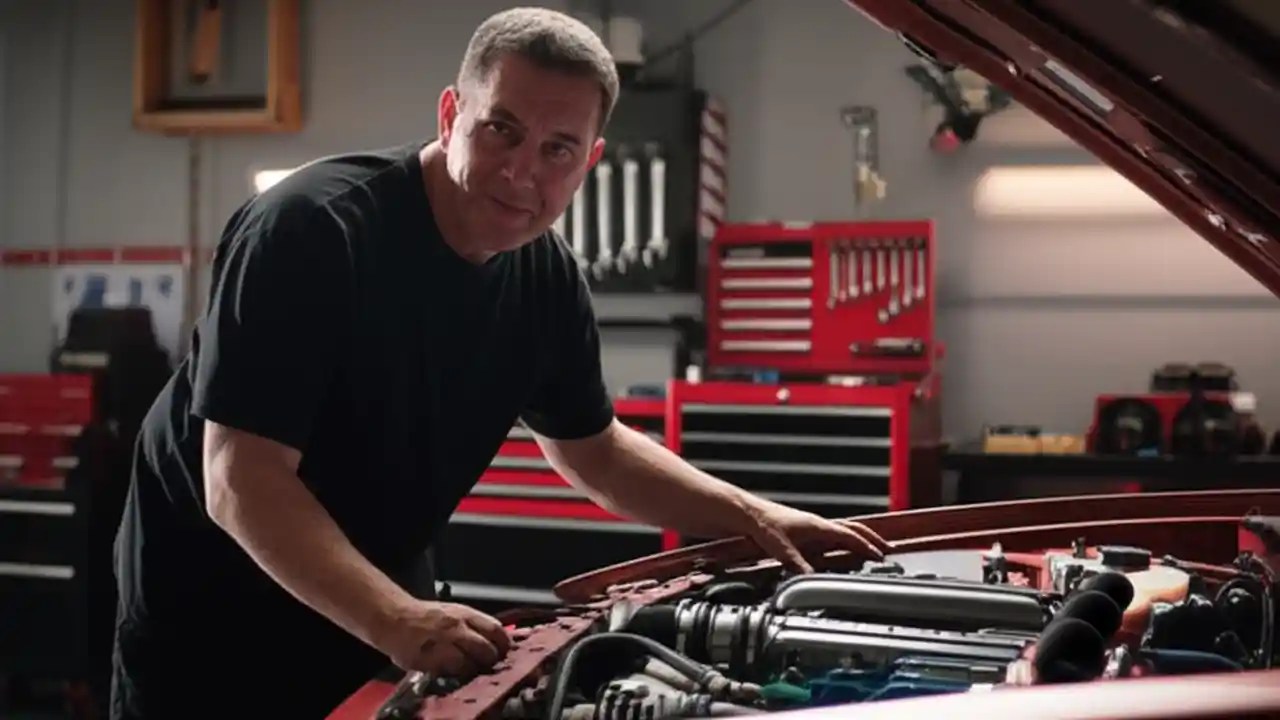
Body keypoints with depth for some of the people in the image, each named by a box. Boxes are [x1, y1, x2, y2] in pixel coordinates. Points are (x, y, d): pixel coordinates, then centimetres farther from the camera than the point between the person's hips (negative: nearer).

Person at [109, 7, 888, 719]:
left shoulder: (547, 275, -7)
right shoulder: (309, 230, -27)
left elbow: (593, 448, 8)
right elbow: (241, 480, -31)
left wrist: (755, 518, -1)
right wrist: (394, 622, -41)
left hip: (379, 594, 6)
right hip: (212, 602, -5)